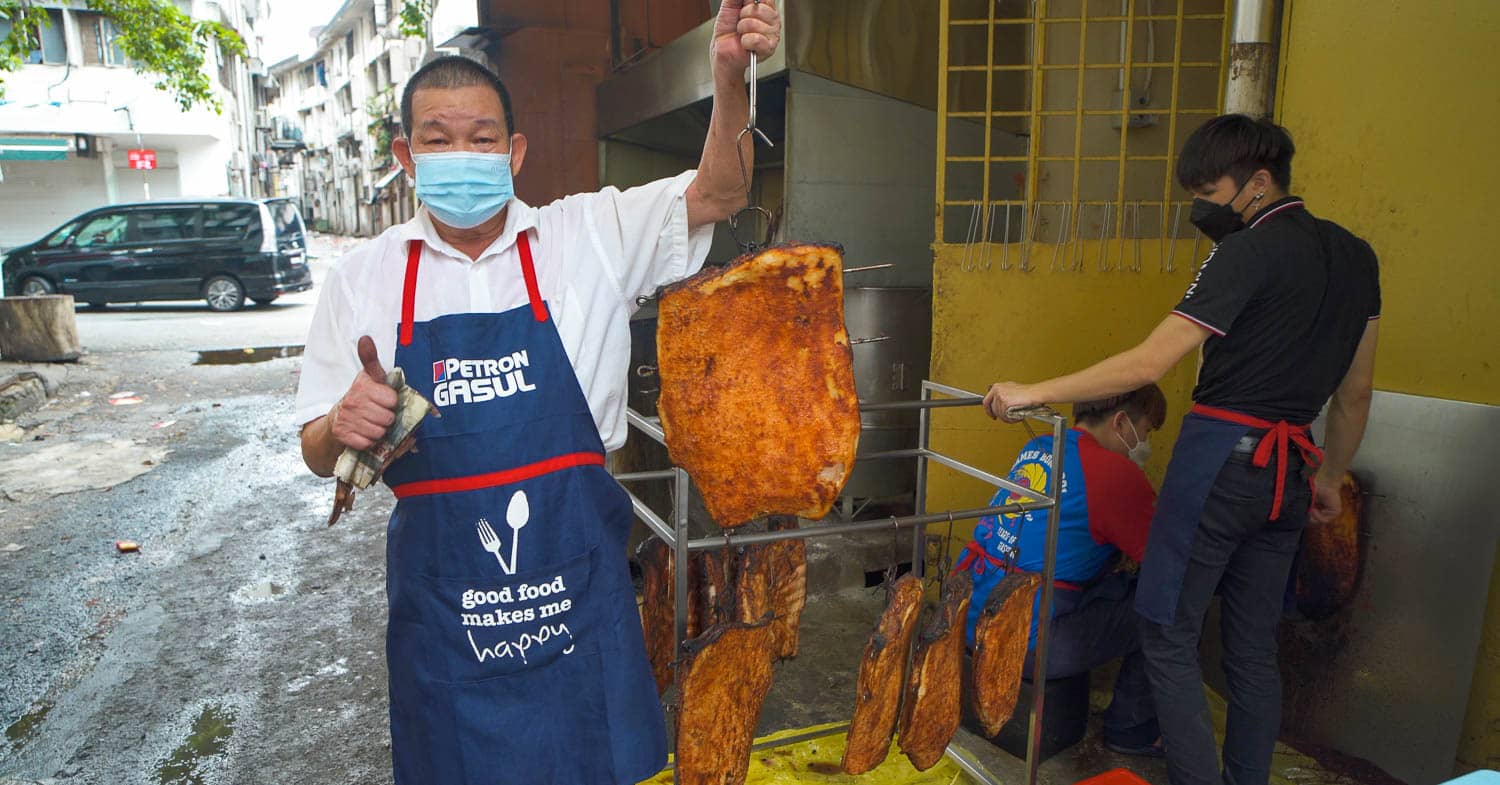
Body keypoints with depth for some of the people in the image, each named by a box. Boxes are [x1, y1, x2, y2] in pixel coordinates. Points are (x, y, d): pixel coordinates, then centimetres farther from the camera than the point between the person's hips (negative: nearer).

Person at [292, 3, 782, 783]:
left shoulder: (590, 234, -1)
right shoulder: (360, 279, 1)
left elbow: (717, 193, -8)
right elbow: (319, 452, 5)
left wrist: (730, 76, -25)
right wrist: (344, 428, -19)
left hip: (577, 571, 0)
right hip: (439, 588, 1)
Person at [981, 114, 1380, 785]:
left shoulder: (1250, 251, -13)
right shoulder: (1354, 255, 12)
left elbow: (1149, 363, -21)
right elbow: (1355, 393, 17)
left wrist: (1033, 392, -17)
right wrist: (1330, 478, 27)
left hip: (1222, 456, -8)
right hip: (1286, 472, 8)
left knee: (1168, 632, 2)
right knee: (1253, 643, 16)